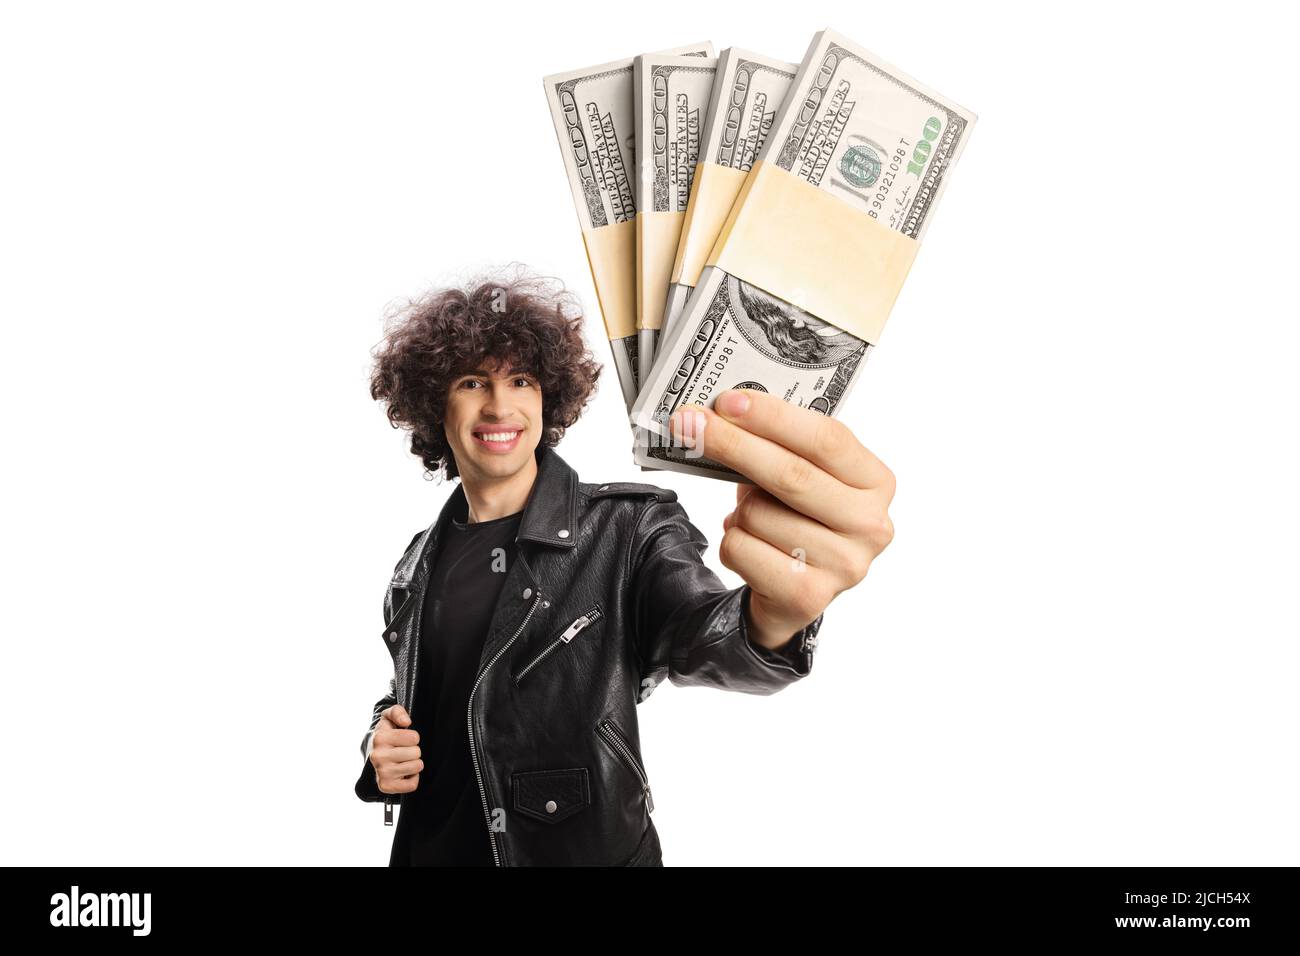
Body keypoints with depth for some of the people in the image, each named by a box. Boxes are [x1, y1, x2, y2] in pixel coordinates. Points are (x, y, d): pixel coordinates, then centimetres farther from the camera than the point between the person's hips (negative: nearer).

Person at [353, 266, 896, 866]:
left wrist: (772, 613, -54)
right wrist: (381, 749, -8)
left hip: (590, 849, -3)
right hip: (430, 847, 4)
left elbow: (696, 638, -31)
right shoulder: (419, 565, 1)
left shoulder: (630, 530, -13)